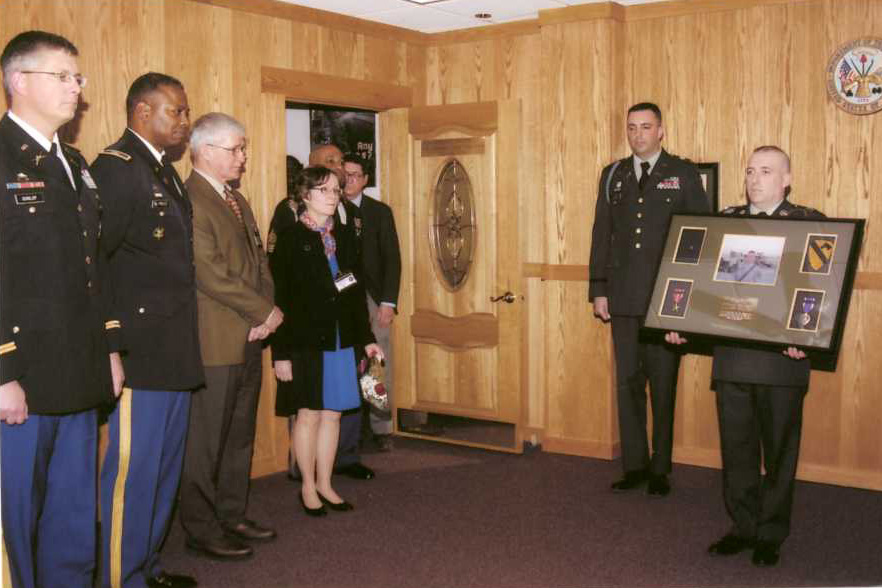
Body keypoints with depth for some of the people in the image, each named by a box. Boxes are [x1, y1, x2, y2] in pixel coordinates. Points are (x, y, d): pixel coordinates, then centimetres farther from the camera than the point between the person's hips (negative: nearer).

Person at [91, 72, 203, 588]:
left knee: (165, 468, 17)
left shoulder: (166, 172, 17)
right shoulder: (116, 165, -12)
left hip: (175, 352, 10)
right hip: (141, 352, -9)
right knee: (134, 469, -2)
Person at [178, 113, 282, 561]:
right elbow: (212, 273, -20)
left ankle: (232, 516, 28)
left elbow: (258, 260, 16)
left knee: (240, 436, 16)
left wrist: (266, 313, -1)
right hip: (214, 343, -9)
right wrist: (265, 313, -13)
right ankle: (202, 529, 13)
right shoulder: (189, 201, -14)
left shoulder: (237, 200, 17)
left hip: (248, 339, 9)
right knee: (206, 441, 2)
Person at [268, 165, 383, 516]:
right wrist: (281, 353, -15)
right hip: (304, 341, -5)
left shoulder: (345, 235, 8)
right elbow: (279, 299, -11)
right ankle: (308, 487, 20)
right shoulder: (291, 237, -8)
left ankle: (325, 484, 23)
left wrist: (366, 339, 10)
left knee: (332, 413, 10)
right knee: (309, 415, 4)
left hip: (341, 340, 5)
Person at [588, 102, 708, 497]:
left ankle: (660, 468, 14)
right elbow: (601, 235, 11)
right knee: (627, 383, 6)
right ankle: (634, 465, 16)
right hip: (624, 298, 3)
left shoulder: (683, 174, 3)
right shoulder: (613, 175, 12)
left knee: (663, 384, 4)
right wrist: (598, 290, 5)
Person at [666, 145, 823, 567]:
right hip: (731, 357, 3)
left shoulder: (809, 224, -1)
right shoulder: (725, 221, 10)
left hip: (782, 359, -3)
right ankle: (743, 526, 25)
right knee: (736, 447, 11)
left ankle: (771, 533, 22)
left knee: (779, 449, 9)